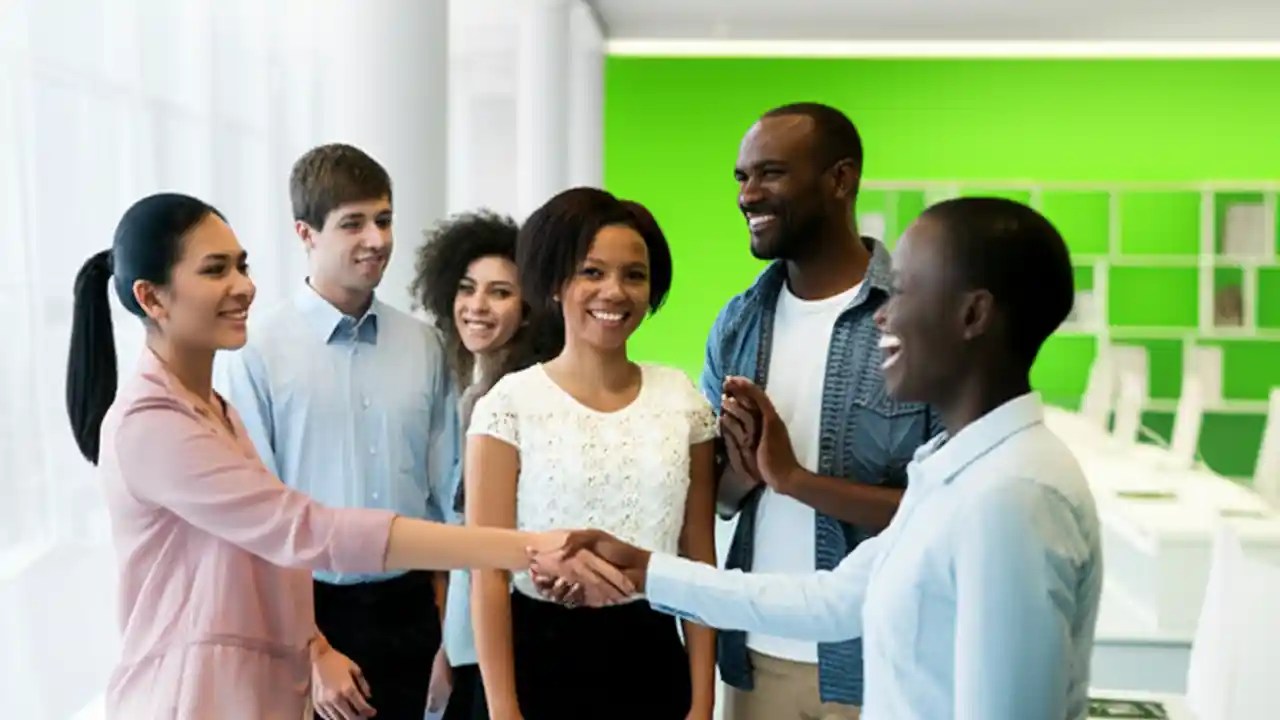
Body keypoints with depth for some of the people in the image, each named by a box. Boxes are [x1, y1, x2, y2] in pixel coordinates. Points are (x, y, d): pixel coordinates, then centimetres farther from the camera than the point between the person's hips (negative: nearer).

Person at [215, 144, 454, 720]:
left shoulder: (425, 346, 2)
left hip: (407, 608, 4)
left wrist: (441, 624, 8)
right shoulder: (258, 354, -11)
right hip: (310, 608, -3)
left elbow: (444, 492, 7)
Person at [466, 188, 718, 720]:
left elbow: (700, 563, 3)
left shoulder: (682, 400, 1)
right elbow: (489, 573, -8)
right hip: (543, 660, -2)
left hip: (652, 658, 3)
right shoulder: (511, 403, -7)